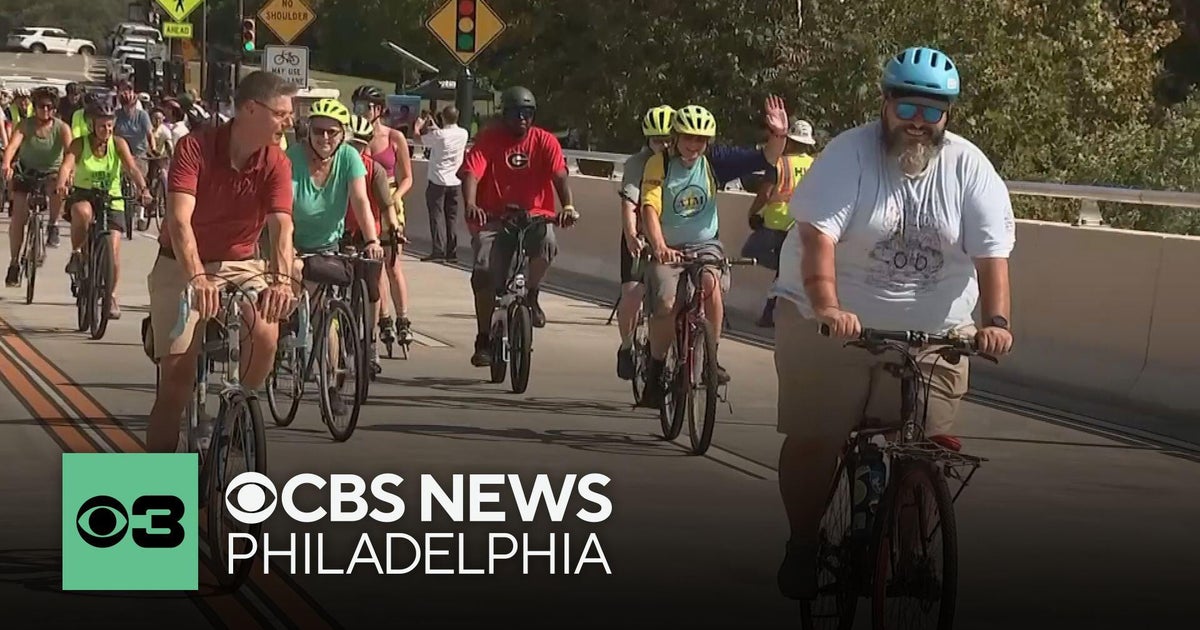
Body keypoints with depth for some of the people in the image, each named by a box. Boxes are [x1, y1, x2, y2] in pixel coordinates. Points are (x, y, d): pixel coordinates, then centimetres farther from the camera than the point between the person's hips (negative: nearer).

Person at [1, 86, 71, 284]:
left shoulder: (61, 128, -12)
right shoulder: (25, 125, -12)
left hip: (52, 172, -1)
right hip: (27, 172, 1)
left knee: (59, 188, -35)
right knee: (18, 215, -11)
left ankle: (53, 226, -10)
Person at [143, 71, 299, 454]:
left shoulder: (276, 164, -10)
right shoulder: (195, 148, -19)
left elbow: (281, 226, -24)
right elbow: (179, 220, -31)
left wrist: (281, 279, -44)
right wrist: (197, 278, -47)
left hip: (239, 265, 2)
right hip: (182, 266, -2)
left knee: (265, 336, -27)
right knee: (178, 373, -10)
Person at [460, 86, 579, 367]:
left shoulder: (544, 141, 2)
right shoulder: (489, 139, -2)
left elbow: (559, 175, -11)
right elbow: (471, 173, -15)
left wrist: (568, 206, -30)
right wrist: (471, 205, -35)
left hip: (534, 215, 0)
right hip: (495, 217, 0)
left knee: (546, 243, -33)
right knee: (484, 270, -16)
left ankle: (531, 295, -3)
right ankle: (483, 340, -1)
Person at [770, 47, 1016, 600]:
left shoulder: (969, 167, -3)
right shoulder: (848, 155, -11)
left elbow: (992, 252, -9)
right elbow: (819, 235, -22)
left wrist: (996, 320, -25)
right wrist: (826, 307, -38)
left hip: (931, 332, 2)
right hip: (830, 325, -2)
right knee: (812, 439, -2)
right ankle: (802, 545, 17)